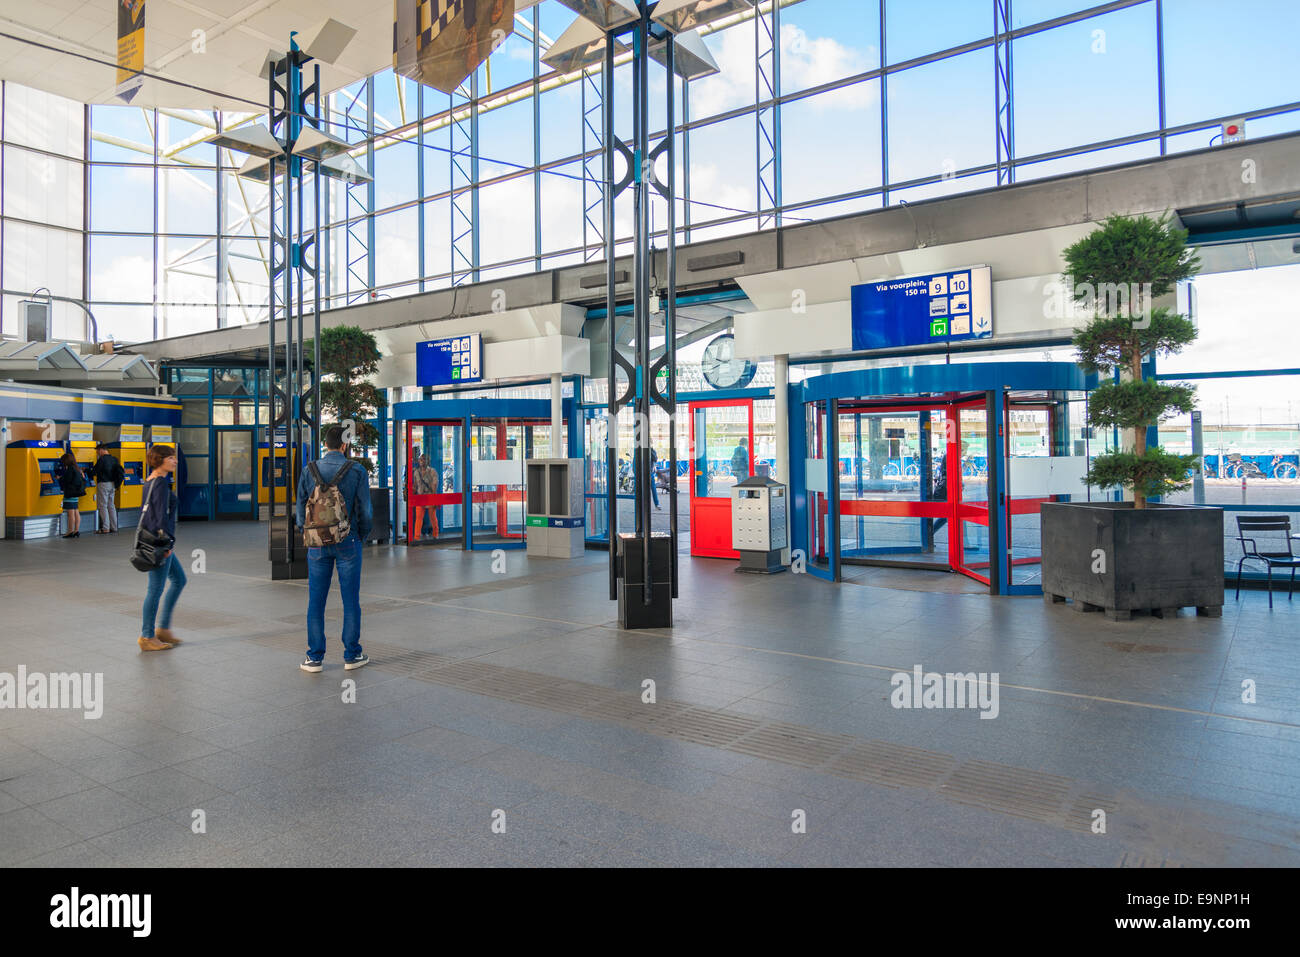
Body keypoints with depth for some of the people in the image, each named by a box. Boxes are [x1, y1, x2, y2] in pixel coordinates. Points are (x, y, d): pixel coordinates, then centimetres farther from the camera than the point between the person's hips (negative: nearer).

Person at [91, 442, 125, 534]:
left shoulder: (101, 459, -13)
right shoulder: (114, 459, 9)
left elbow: (94, 472, -11)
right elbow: (120, 472, 7)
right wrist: (117, 484, 12)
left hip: (103, 484, -7)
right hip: (112, 484, 7)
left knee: (103, 506, -3)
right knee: (111, 505, 12)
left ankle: (105, 528, -5)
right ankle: (113, 527, 15)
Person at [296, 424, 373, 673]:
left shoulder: (308, 471, 0)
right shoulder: (357, 471, -6)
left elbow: (301, 510, 3)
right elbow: (365, 511, -6)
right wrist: (362, 537, 11)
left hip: (318, 545, 2)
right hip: (347, 543, -2)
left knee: (316, 601, 7)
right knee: (350, 601, 6)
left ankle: (315, 658, 10)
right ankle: (352, 655, 11)